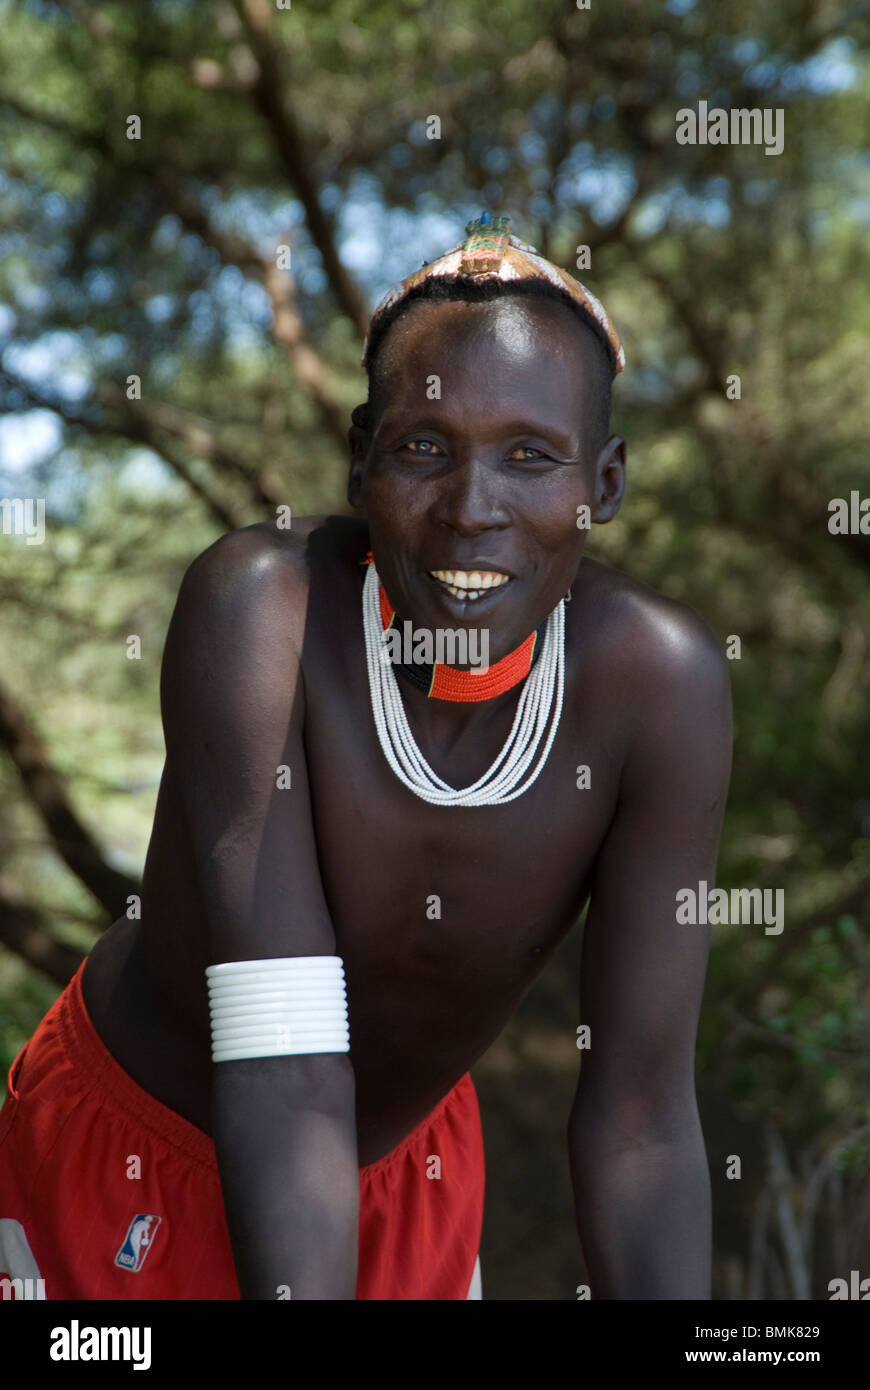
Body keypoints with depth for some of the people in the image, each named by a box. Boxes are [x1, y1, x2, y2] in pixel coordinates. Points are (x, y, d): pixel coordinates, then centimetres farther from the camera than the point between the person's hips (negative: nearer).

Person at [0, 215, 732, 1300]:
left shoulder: (662, 681, -24)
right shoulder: (256, 608, -32)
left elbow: (639, 1116, -20)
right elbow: (284, 1083, -36)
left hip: (413, 1167, 3)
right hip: (127, 1157, -2)